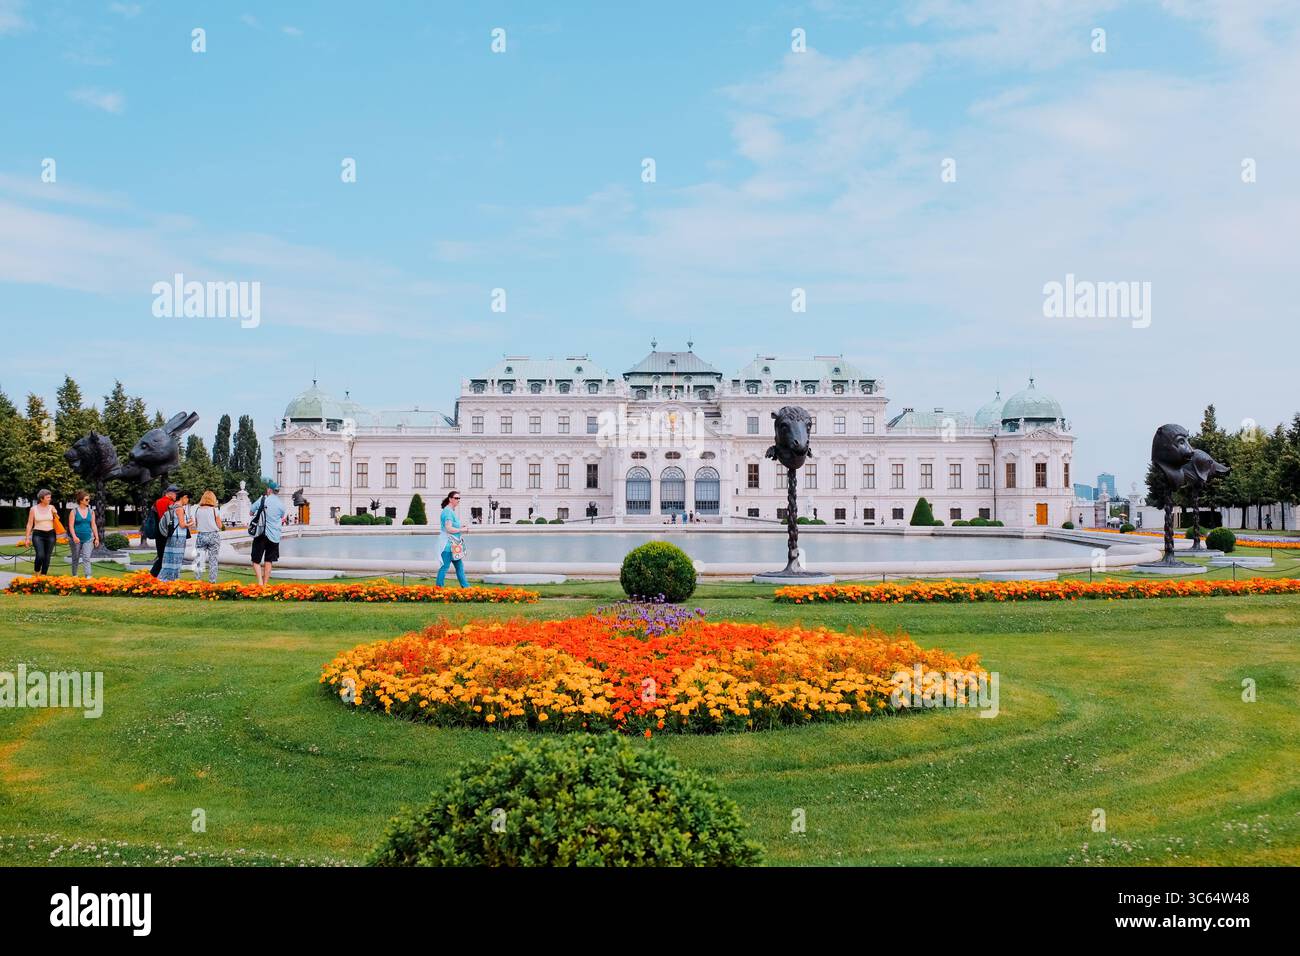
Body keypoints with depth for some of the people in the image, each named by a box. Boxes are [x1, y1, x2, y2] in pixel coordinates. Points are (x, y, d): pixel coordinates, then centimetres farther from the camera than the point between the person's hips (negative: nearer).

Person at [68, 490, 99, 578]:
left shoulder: (90, 511, 6)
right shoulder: (74, 511, -4)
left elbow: (93, 525, 9)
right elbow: (71, 525, -9)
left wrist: (97, 538, 6)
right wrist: (74, 536, -22)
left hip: (88, 539, 2)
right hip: (76, 539, -2)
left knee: (87, 558, -9)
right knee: (75, 558, 11)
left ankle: (88, 576, -16)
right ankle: (74, 576, 25)